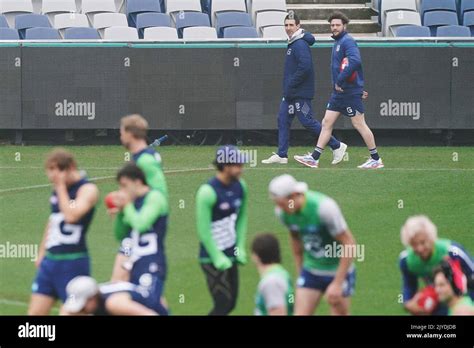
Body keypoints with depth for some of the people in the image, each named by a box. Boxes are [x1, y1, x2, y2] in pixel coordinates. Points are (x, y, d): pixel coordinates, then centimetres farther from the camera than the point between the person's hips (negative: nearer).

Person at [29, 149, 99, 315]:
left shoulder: (87, 189, -13)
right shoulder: (57, 189, 11)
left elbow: (71, 215, -29)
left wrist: (61, 186, -19)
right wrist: (42, 253, 24)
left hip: (73, 262, -8)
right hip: (50, 260, 8)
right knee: (35, 313, 3)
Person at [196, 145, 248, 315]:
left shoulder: (240, 187, 4)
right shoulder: (208, 191, -18)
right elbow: (204, 230, -17)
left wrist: (240, 247, 8)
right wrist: (218, 258, -15)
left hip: (231, 256, 8)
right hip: (212, 257, -7)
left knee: (230, 304, 9)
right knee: (223, 304, -9)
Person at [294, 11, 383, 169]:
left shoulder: (347, 41, -14)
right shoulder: (338, 42, 17)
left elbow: (355, 61, -30)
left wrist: (340, 81, -25)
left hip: (350, 91, -10)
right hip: (338, 92, 10)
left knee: (359, 124, -4)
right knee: (327, 122, 6)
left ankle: (376, 159, 4)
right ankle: (314, 158, 6)